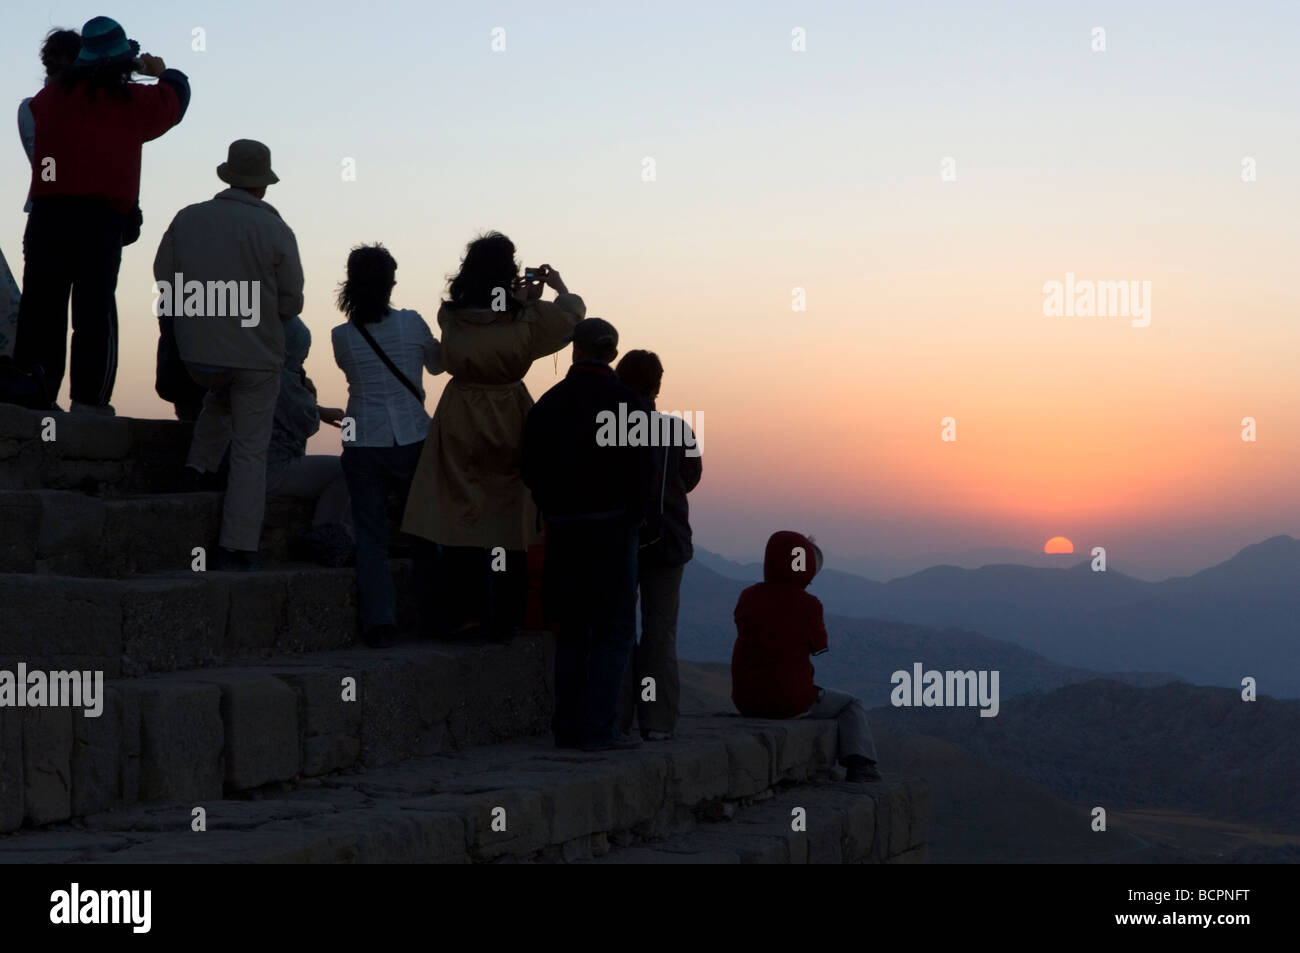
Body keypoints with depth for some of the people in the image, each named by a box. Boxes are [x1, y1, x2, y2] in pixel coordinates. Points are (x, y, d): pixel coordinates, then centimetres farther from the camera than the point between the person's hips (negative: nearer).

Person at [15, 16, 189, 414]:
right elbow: (176, 96, 24)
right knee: (95, 311, -3)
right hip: (101, 218, -3)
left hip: (47, 214, 3)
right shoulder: (132, 101, 7)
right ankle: (89, 400, -10)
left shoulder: (52, 95, 12)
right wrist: (162, 72, 47)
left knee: (40, 308, 5)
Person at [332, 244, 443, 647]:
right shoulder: (411, 323, -7)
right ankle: (434, 616, 17)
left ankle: (380, 622, -7)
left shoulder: (342, 337, -6)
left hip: (364, 447, 0)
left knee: (371, 537, 4)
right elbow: (437, 363, 12)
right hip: (412, 442, 0)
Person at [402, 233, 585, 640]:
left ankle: (457, 615, 9)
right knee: (506, 518, 4)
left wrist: (522, 298, 22)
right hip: (506, 420, -2)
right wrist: (558, 286, 26)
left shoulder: (452, 316, -4)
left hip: (460, 421, 2)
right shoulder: (523, 318, -10)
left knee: (458, 514, 8)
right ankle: (502, 619, 6)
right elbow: (571, 314, 8)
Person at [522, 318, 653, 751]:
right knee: (614, 631, 1)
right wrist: (632, 520, 1)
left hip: (562, 530, 4)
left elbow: (532, 471, 5)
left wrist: (555, 510, 13)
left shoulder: (548, 403, 6)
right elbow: (640, 472, -11)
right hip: (612, 527, -4)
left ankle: (567, 727, 13)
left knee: (571, 630, 13)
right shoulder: (626, 403, -7)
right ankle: (598, 727, -5)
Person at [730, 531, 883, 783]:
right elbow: (818, 646, 2)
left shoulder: (748, 597, 0)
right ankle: (860, 766, 1)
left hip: (746, 701, 5)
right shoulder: (807, 604, -13)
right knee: (851, 707, 19)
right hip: (791, 700, -5)